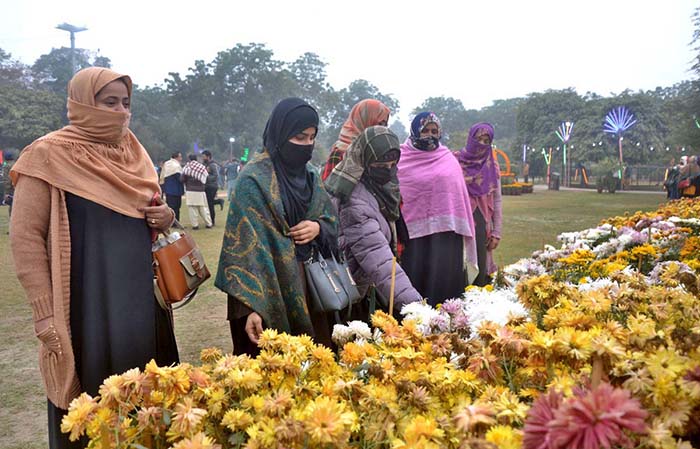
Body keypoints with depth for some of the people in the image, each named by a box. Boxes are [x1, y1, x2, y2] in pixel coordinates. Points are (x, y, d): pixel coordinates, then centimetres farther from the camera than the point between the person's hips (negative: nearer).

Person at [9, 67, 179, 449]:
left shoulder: (133, 152, 10)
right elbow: (25, 237, -9)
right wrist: (44, 313, -15)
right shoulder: (49, 156, -7)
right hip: (87, 303, -5)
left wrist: (166, 218, -2)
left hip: (141, 298, 6)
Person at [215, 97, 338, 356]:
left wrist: (318, 227, -8)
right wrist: (250, 307, -26)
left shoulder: (307, 175, 9)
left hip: (307, 288, 7)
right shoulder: (254, 180, -14)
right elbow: (243, 246, -19)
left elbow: (330, 216, 17)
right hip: (270, 293, -7)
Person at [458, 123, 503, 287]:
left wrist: (497, 233, 3)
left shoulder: (492, 167, 7)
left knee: (480, 267, 2)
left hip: (483, 225, 2)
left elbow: (497, 202, 8)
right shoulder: (457, 163, 0)